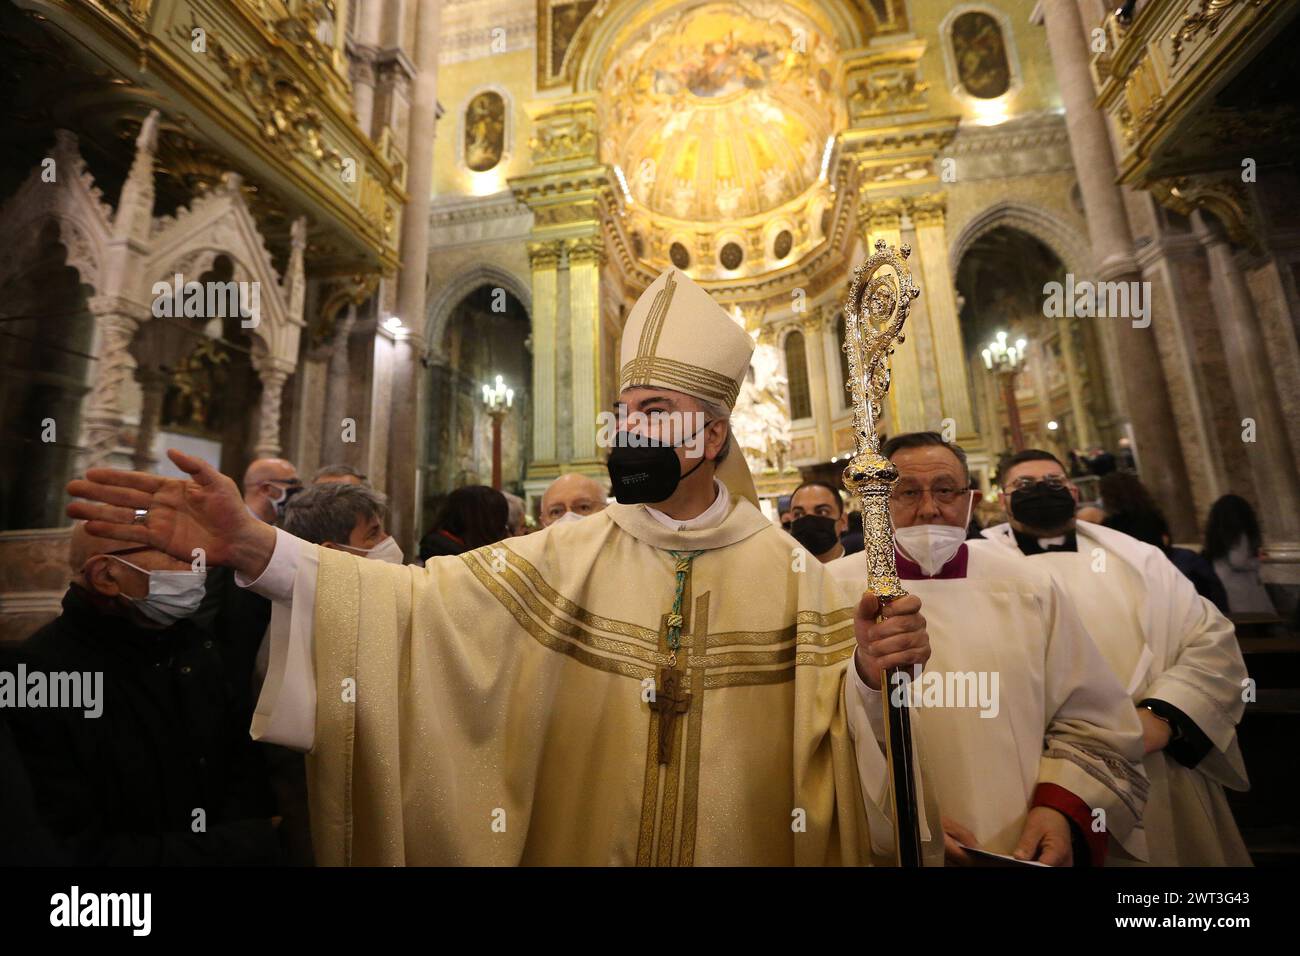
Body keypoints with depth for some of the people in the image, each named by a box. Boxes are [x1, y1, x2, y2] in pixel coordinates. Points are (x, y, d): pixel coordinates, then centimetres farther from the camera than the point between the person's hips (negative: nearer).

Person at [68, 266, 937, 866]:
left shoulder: (786, 570, -11)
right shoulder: (571, 555, -11)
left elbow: (838, 713, -7)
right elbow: (423, 597, -19)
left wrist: (873, 671, -28)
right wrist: (253, 546, -30)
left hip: (744, 843, 0)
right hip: (576, 842, 1)